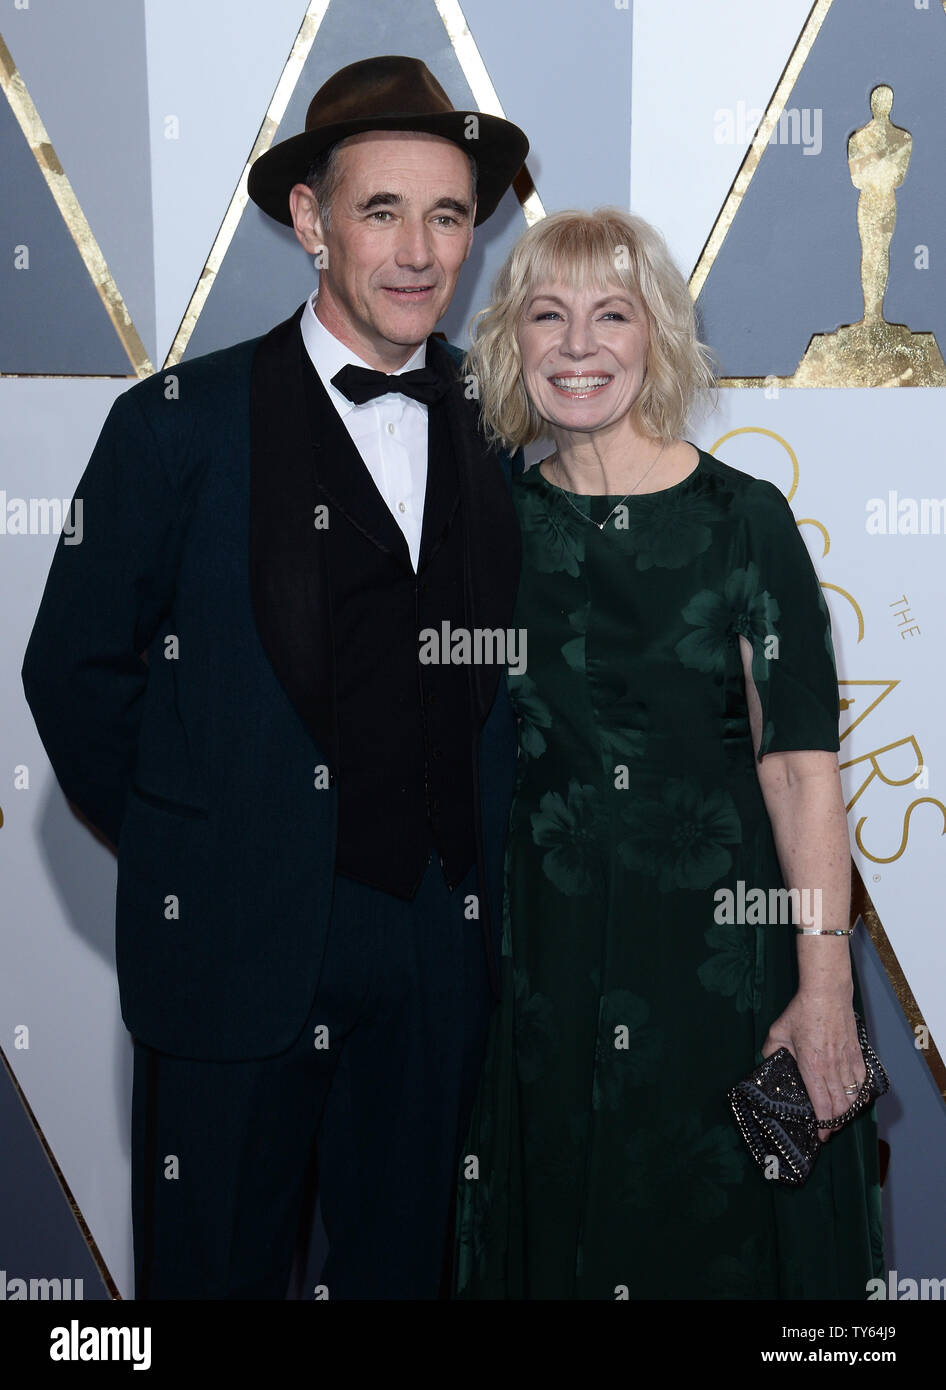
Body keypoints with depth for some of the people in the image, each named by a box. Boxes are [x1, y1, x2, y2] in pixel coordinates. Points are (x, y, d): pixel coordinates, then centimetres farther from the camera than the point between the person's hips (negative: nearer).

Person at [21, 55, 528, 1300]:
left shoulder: (501, 429, 4)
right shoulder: (181, 423, -6)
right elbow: (75, 668, -1)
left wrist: (474, 866, 5)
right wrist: (174, 850, 2)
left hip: (443, 943, 3)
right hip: (240, 944, -3)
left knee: (404, 1257, 17)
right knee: (213, 1262, 13)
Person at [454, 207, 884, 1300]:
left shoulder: (744, 518, -7)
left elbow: (800, 759, -11)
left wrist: (824, 985, -17)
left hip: (718, 937, -2)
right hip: (541, 951, 3)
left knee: (719, 1237, 12)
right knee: (553, 1231, 16)